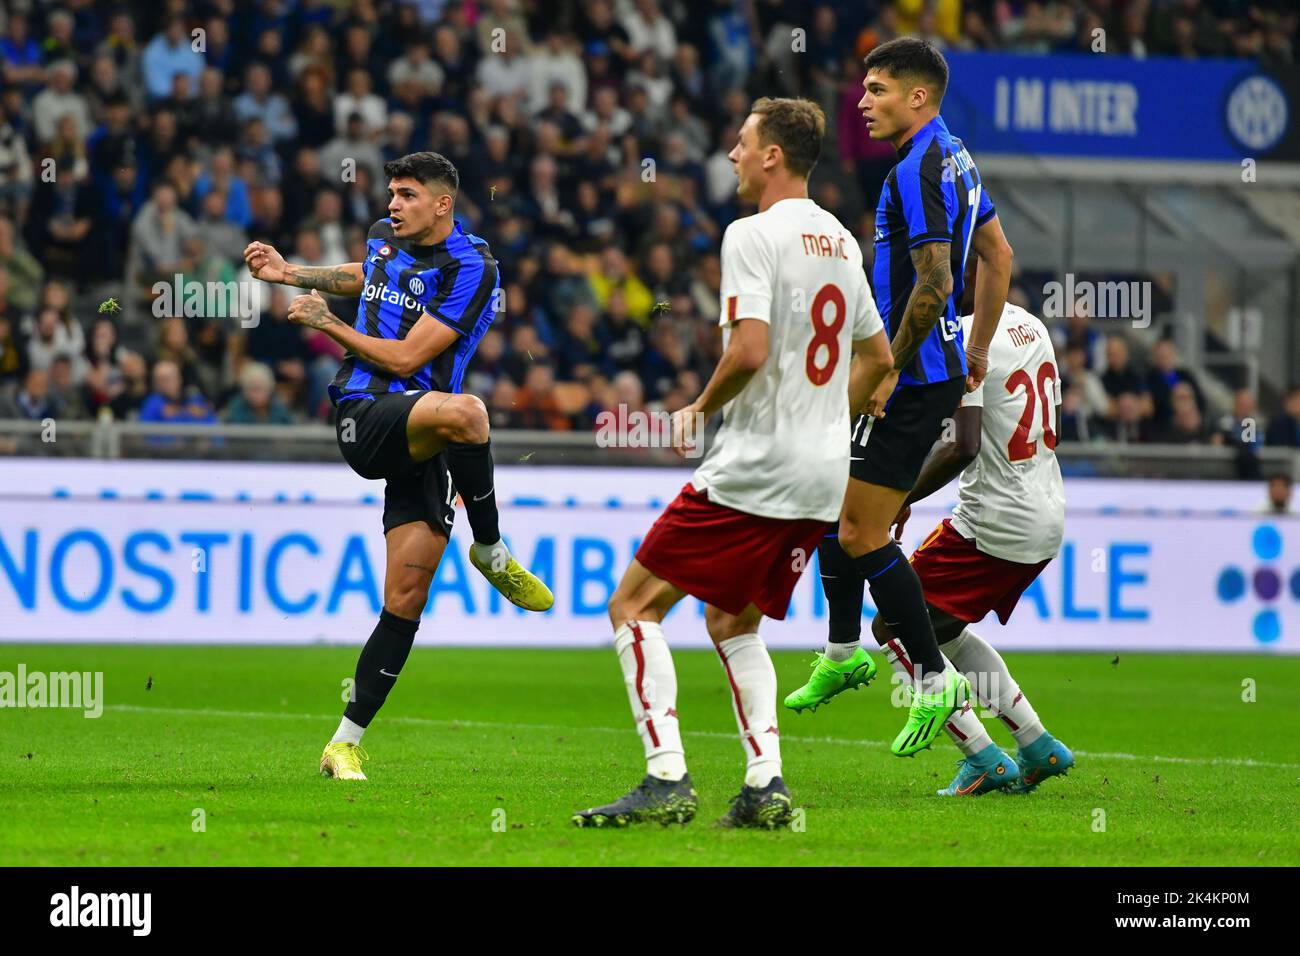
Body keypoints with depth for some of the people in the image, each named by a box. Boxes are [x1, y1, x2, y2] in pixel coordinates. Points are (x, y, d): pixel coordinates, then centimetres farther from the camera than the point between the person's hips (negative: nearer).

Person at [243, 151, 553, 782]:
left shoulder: (471, 269, -7)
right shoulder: (385, 238, 11)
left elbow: (405, 357, -10)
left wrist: (326, 323, -4)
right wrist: (289, 273, 27)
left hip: (421, 441, -1)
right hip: (363, 416, 1)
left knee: (406, 598, -4)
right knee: (464, 412, -35)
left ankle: (346, 743, 8)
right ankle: (491, 552, -11)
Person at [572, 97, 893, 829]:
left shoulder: (754, 235, -12)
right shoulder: (841, 241, 14)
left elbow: (749, 351, -22)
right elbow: (878, 358, 22)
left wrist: (701, 411, -5)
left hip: (755, 468, -8)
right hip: (824, 478, 8)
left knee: (635, 605, -2)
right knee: (733, 620, 21)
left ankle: (667, 777, -13)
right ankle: (765, 786, 7)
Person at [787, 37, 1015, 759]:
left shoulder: (919, 172, -19)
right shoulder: (953, 157, 12)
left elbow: (933, 284, -25)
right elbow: (998, 256, 20)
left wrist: (891, 372, -19)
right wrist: (978, 351, 22)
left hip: (914, 380, -10)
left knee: (861, 533, -7)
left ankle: (933, 678, -1)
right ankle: (844, 652, 28)